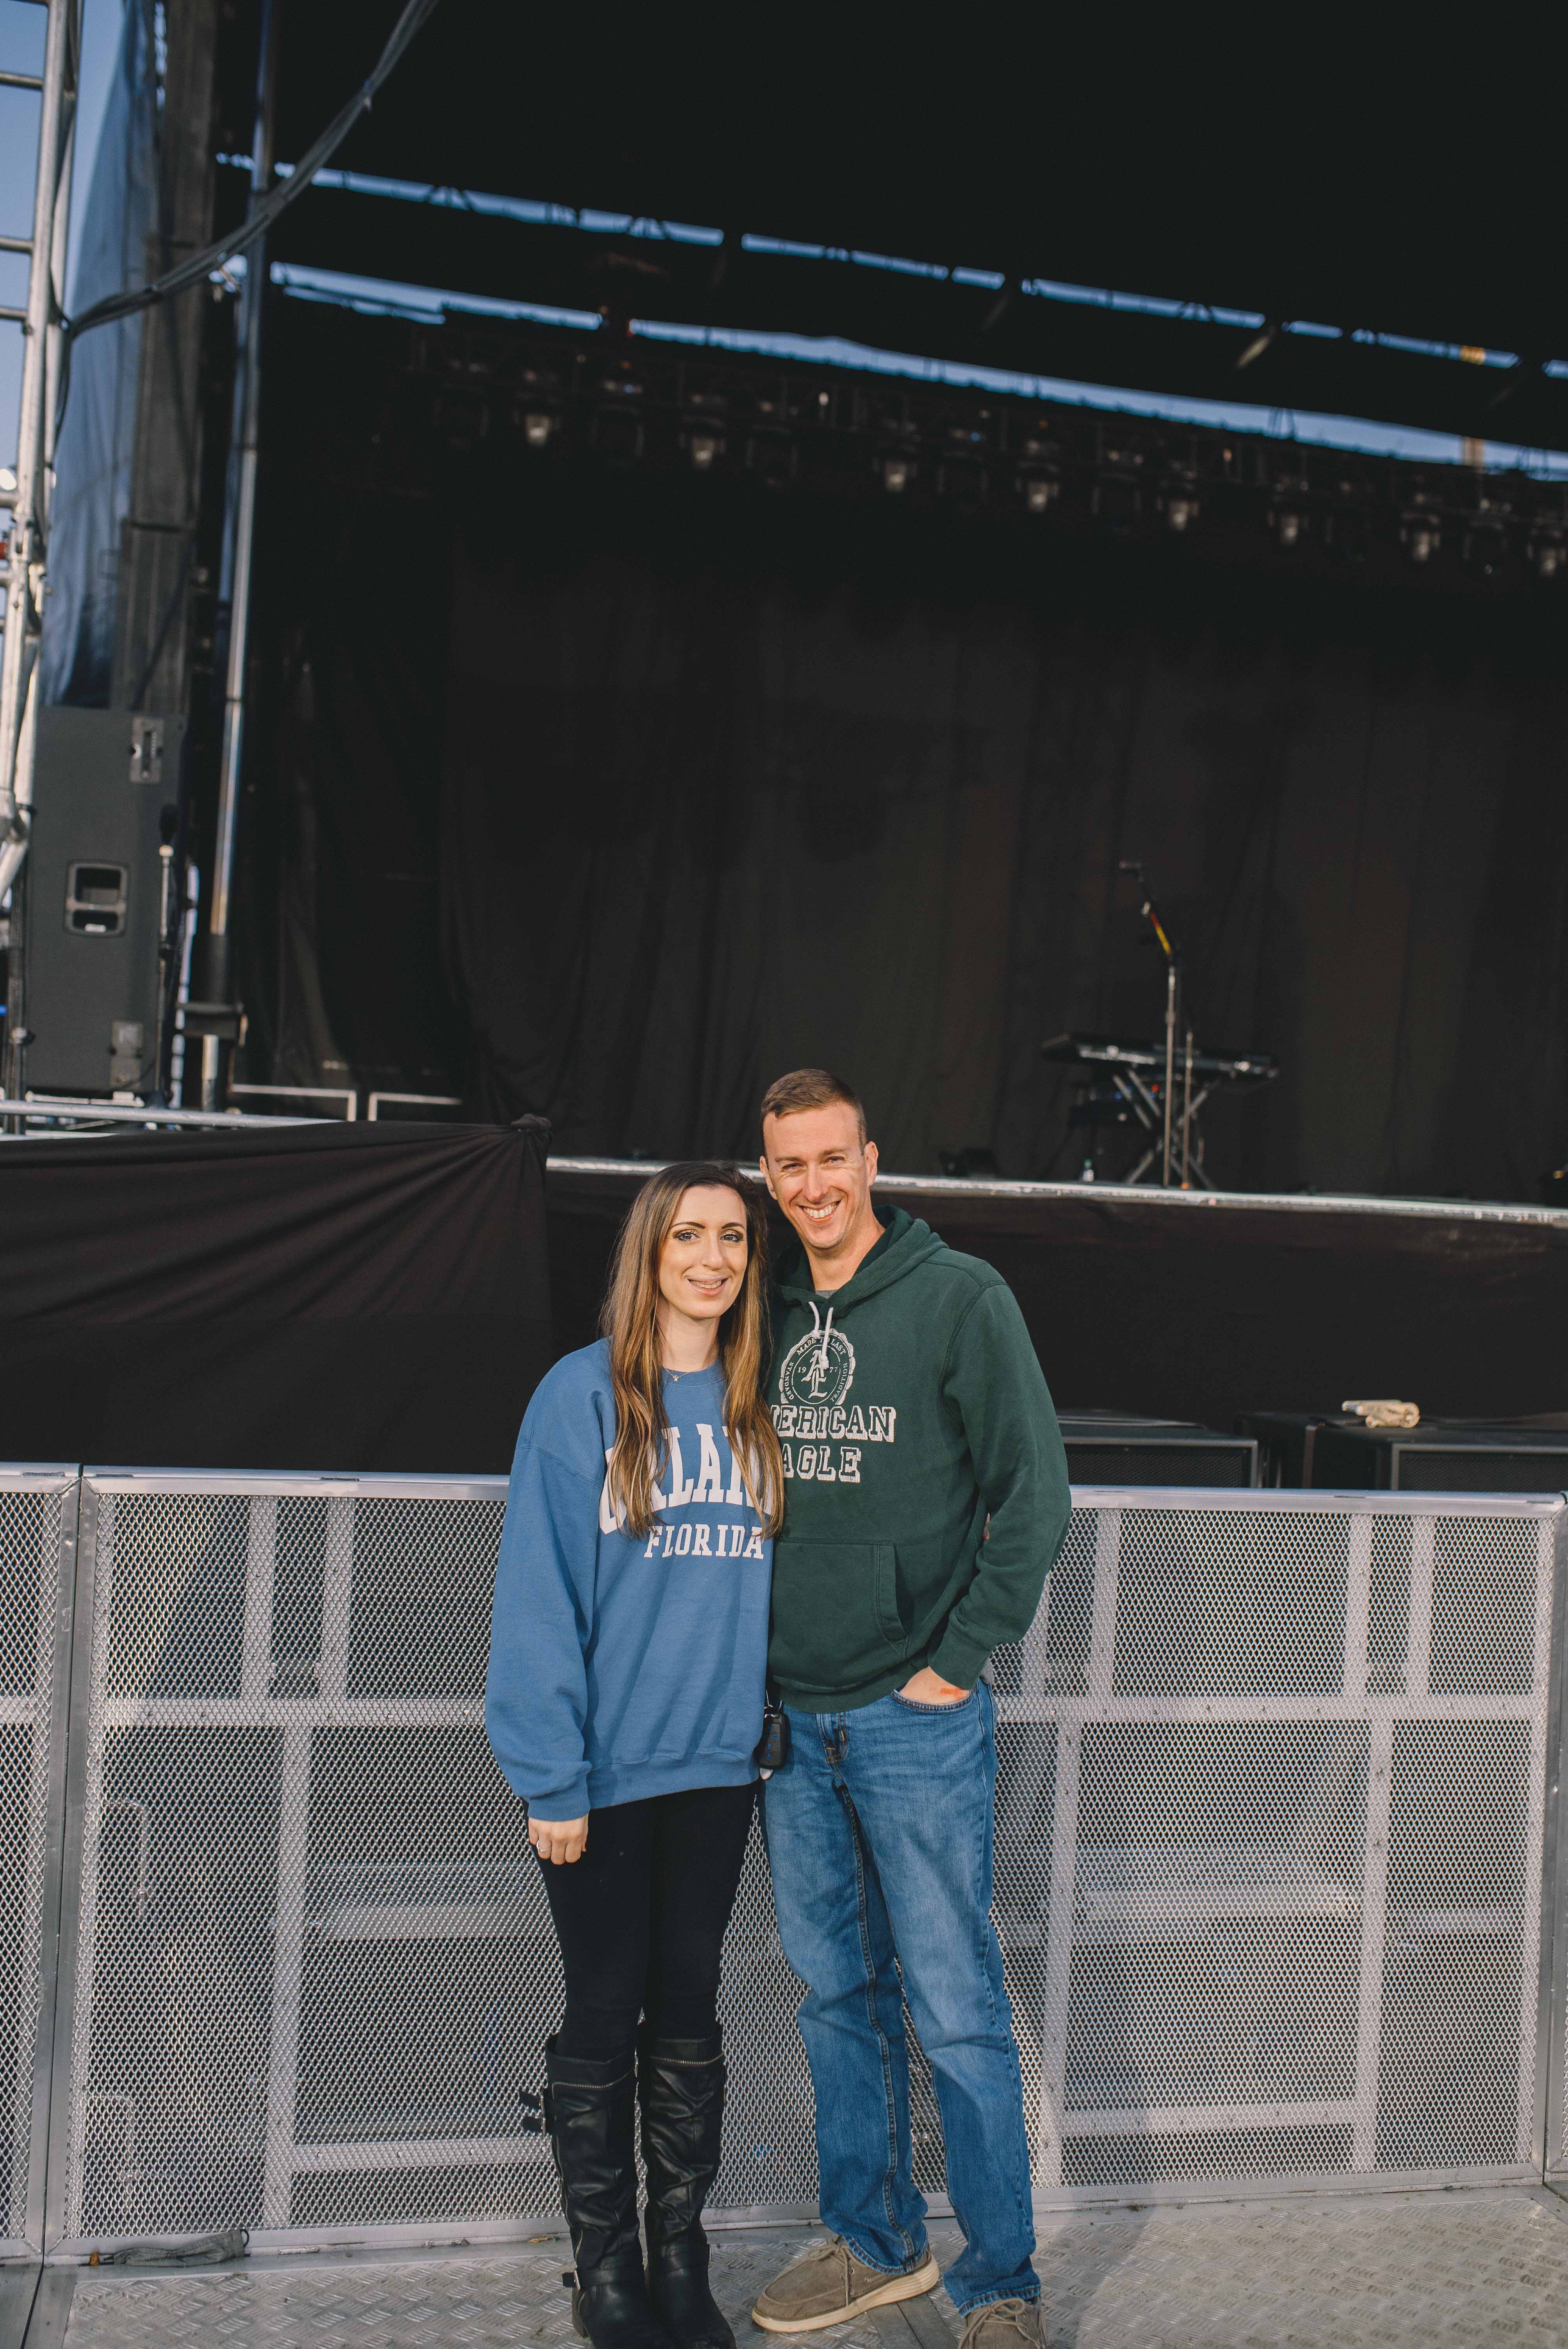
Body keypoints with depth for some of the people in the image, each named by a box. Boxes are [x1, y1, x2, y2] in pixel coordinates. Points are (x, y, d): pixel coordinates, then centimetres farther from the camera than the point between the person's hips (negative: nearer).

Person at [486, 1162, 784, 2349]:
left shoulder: (758, 1407, 5)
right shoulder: (584, 1395, -10)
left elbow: (768, 1575, 8)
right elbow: (539, 1595, -12)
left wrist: (762, 1718, 0)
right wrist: (550, 1777, -15)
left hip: (717, 1763, 4)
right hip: (606, 1768, -4)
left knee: (689, 2008, 15)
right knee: (604, 2015, 8)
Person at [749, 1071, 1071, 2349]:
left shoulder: (962, 1296, -8)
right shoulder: (768, 1310, 7)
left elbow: (1035, 1492, -9)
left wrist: (959, 1661, -10)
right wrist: (755, 1670, 9)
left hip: (918, 1718, -5)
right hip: (793, 1719, 5)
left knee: (957, 2012, 1)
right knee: (839, 1995, 16)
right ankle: (875, 2244, 32)